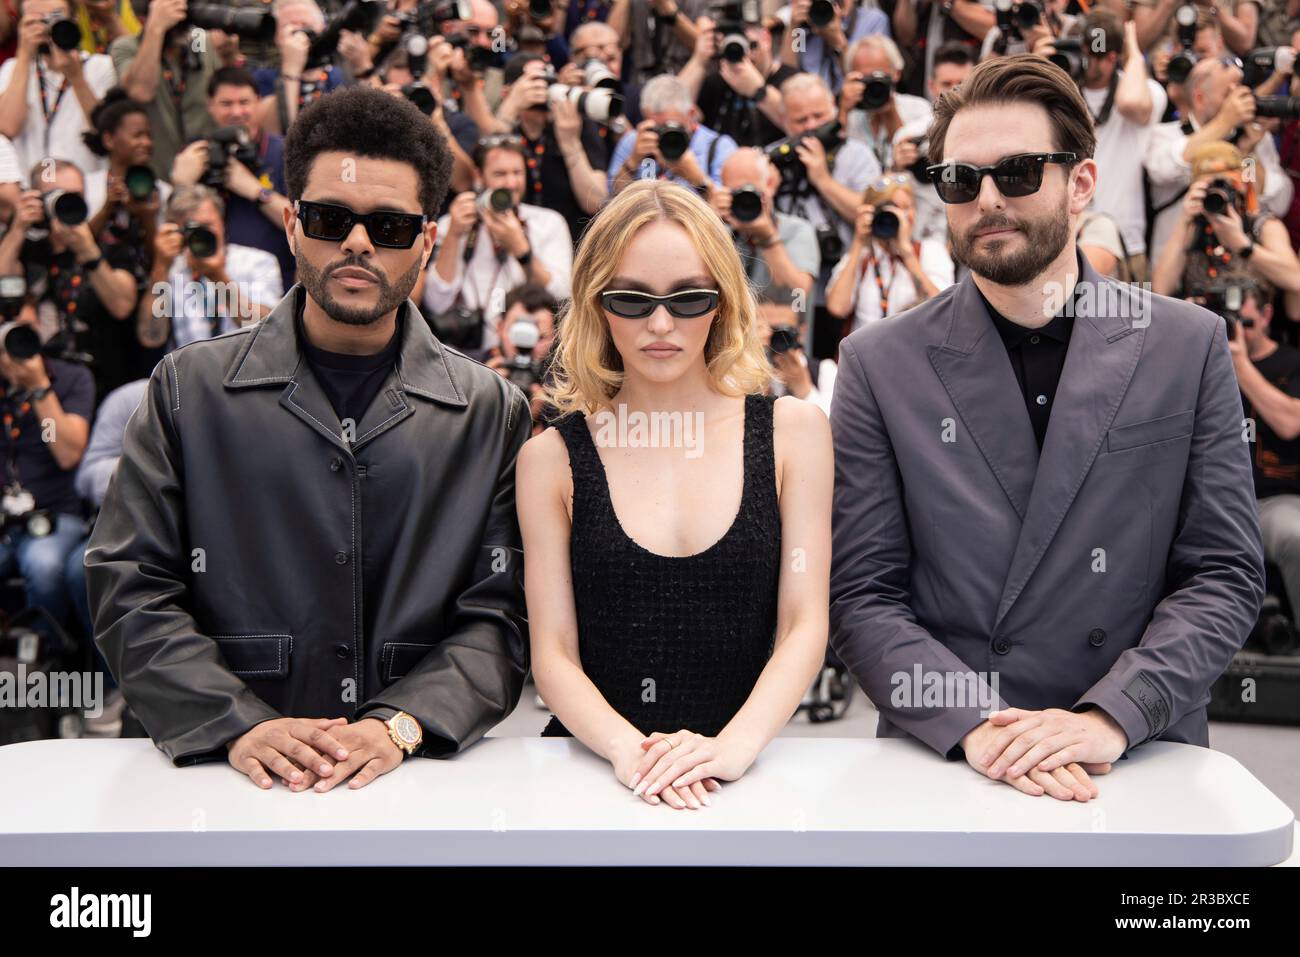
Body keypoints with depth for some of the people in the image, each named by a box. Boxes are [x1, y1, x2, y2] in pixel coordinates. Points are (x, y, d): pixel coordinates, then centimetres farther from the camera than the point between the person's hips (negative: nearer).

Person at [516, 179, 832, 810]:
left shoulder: (792, 430, 7)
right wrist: (626, 749, -17)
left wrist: (734, 746, -14)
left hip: (740, 777, 1)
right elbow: (553, 653, 2)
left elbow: (804, 626, 2)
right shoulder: (553, 457, 6)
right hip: (593, 771, 0)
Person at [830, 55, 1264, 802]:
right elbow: (862, 594, 1)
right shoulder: (882, 365, 3)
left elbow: (1226, 575, 4)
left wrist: (1111, 718, -9)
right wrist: (974, 727, -13)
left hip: (1143, 761, 1)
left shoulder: (1189, 346, 6)